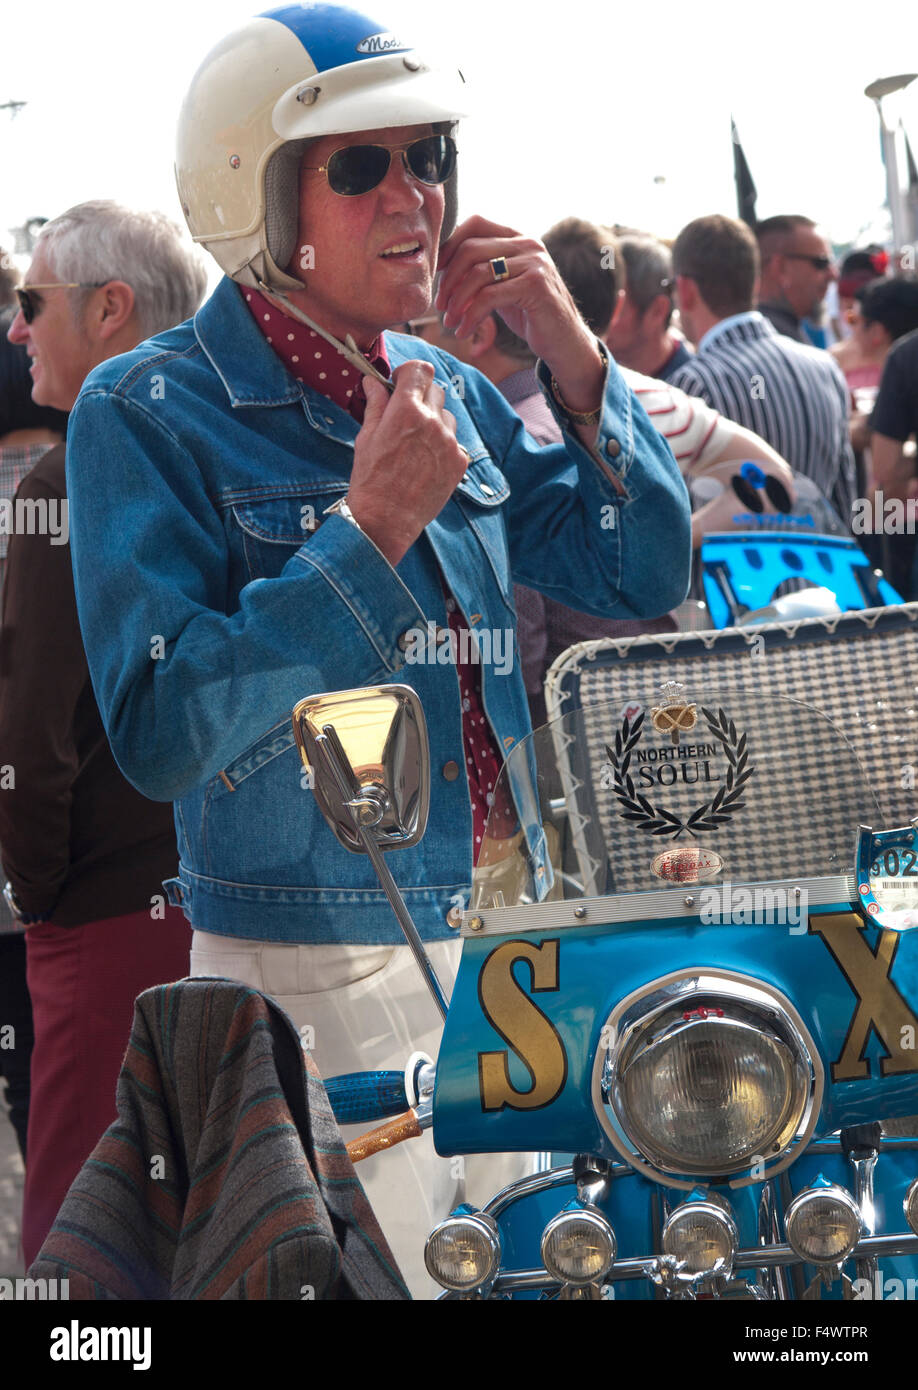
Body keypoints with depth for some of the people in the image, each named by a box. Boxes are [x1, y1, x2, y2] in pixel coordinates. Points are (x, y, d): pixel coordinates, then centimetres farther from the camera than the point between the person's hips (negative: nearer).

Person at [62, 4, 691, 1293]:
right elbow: (158, 731, -20)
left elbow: (640, 578, 10)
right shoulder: (151, 412, -11)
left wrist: (571, 353, -2)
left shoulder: (447, 390, 8)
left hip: (502, 940, 6)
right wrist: (368, 530, -23)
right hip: (314, 971, -6)